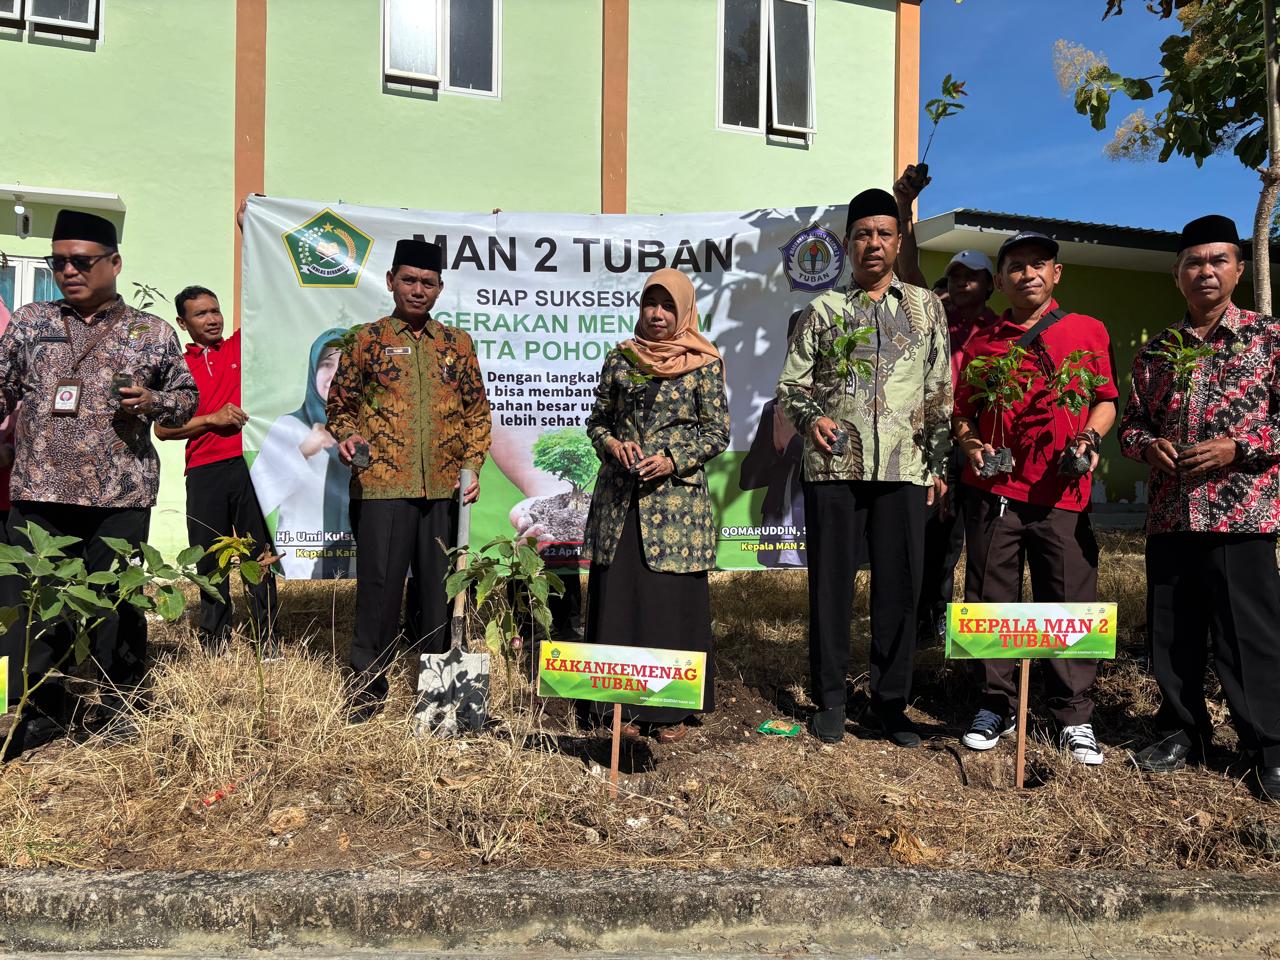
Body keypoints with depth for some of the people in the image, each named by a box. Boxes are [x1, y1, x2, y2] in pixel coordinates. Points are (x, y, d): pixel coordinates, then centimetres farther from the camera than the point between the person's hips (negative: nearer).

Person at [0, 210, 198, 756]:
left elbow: (188, 396, 12)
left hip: (121, 495, -1)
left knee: (117, 605, 7)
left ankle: (121, 711, 22)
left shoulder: (152, 333, 6)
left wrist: (152, 402, -8)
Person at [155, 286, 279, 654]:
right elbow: (163, 428, 5)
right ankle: (215, 640, 17)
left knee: (259, 554, 1)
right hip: (204, 472, 1)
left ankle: (267, 639, 6)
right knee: (209, 559, 6)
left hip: (248, 464, -1)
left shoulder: (240, 345, 11)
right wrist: (211, 419, -5)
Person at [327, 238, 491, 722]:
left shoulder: (457, 344, 12)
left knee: (440, 587, 8)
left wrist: (472, 465, 2)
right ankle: (367, 687, 15)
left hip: (444, 489, 2)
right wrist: (347, 435, -9)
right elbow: (340, 404, 11)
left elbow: (477, 411, 14)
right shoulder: (366, 339, 7)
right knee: (379, 585, 0)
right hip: (382, 487, -2)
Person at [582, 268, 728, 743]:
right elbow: (596, 420, 16)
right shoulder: (619, 358, 10)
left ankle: (671, 709, 13)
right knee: (617, 598, 4)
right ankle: (625, 706, 16)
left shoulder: (704, 363, 1)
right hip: (618, 497, 3)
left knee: (673, 600, 0)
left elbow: (718, 433, 0)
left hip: (676, 498, -3)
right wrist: (612, 444, -6)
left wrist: (671, 461, -13)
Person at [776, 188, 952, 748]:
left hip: (904, 470, 1)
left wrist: (938, 463, 7)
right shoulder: (823, 310, 8)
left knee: (900, 586, 3)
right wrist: (810, 418, -13)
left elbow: (941, 393, 12)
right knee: (831, 584, 4)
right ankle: (830, 701, 17)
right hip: (834, 467, -1)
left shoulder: (927, 307, 12)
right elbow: (791, 385, 8)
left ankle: (891, 702, 18)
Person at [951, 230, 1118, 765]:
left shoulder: (1088, 331, 10)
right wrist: (971, 445, -3)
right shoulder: (981, 341, 12)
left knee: (1070, 602, 1)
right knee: (991, 600, 6)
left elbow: (1106, 399, 13)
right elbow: (962, 410, 16)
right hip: (993, 491, 1)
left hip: (1063, 494, -1)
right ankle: (996, 706, 19)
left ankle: (1074, 717, 15)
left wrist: (1091, 437, -6)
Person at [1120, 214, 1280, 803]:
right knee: (1171, 633, 11)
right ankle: (1182, 732, 26)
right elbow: (1131, 422, 16)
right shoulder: (1156, 350, 12)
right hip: (1168, 515, 4)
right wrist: (1148, 444, -5)